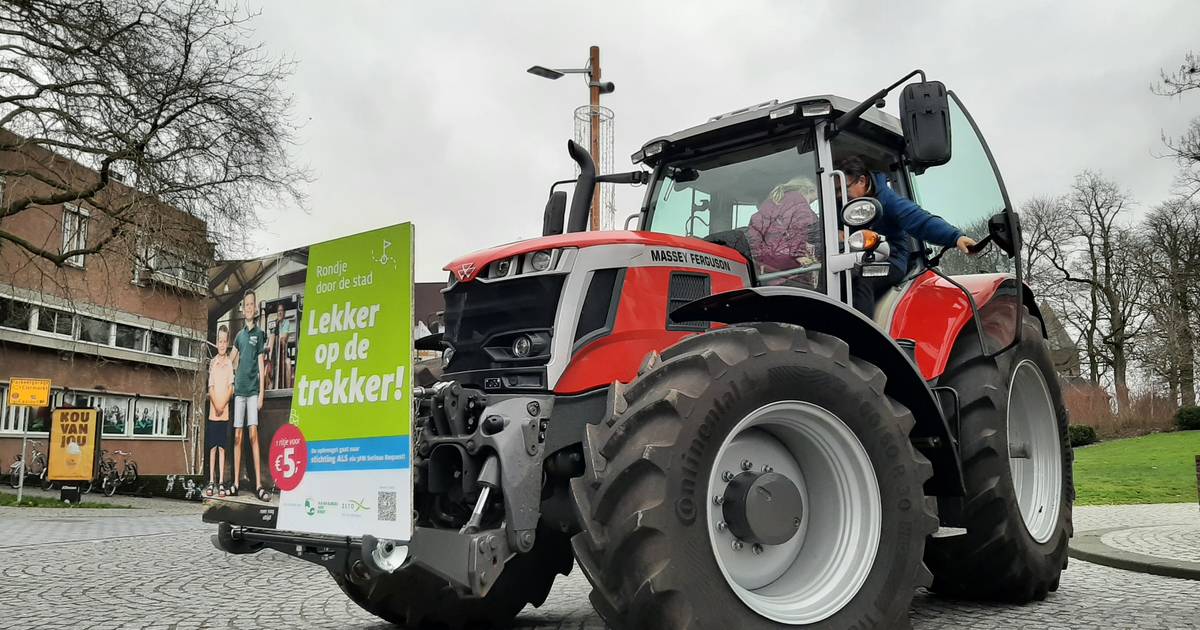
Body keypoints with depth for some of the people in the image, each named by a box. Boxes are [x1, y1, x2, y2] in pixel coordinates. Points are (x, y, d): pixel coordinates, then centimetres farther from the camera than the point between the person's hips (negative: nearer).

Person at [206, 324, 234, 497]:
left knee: (222, 447, 2)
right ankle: (211, 481, 9)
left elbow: (231, 387, -2)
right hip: (213, 411, 2)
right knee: (212, 447, 5)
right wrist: (216, 405, -11)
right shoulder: (213, 363, 6)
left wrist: (223, 405, -13)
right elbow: (210, 388, 3)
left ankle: (221, 482, 4)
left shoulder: (230, 362, 1)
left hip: (225, 412, -2)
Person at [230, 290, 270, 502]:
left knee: (253, 434, -10)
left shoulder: (259, 333, 3)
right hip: (239, 389, 4)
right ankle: (236, 483, 7)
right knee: (237, 435, 3)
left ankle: (258, 485, -12)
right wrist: (233, 380, 14)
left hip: (253, 389, -4)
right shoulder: (239, 335, 15)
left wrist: (261, 392, -5)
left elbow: (261, 364, -1)